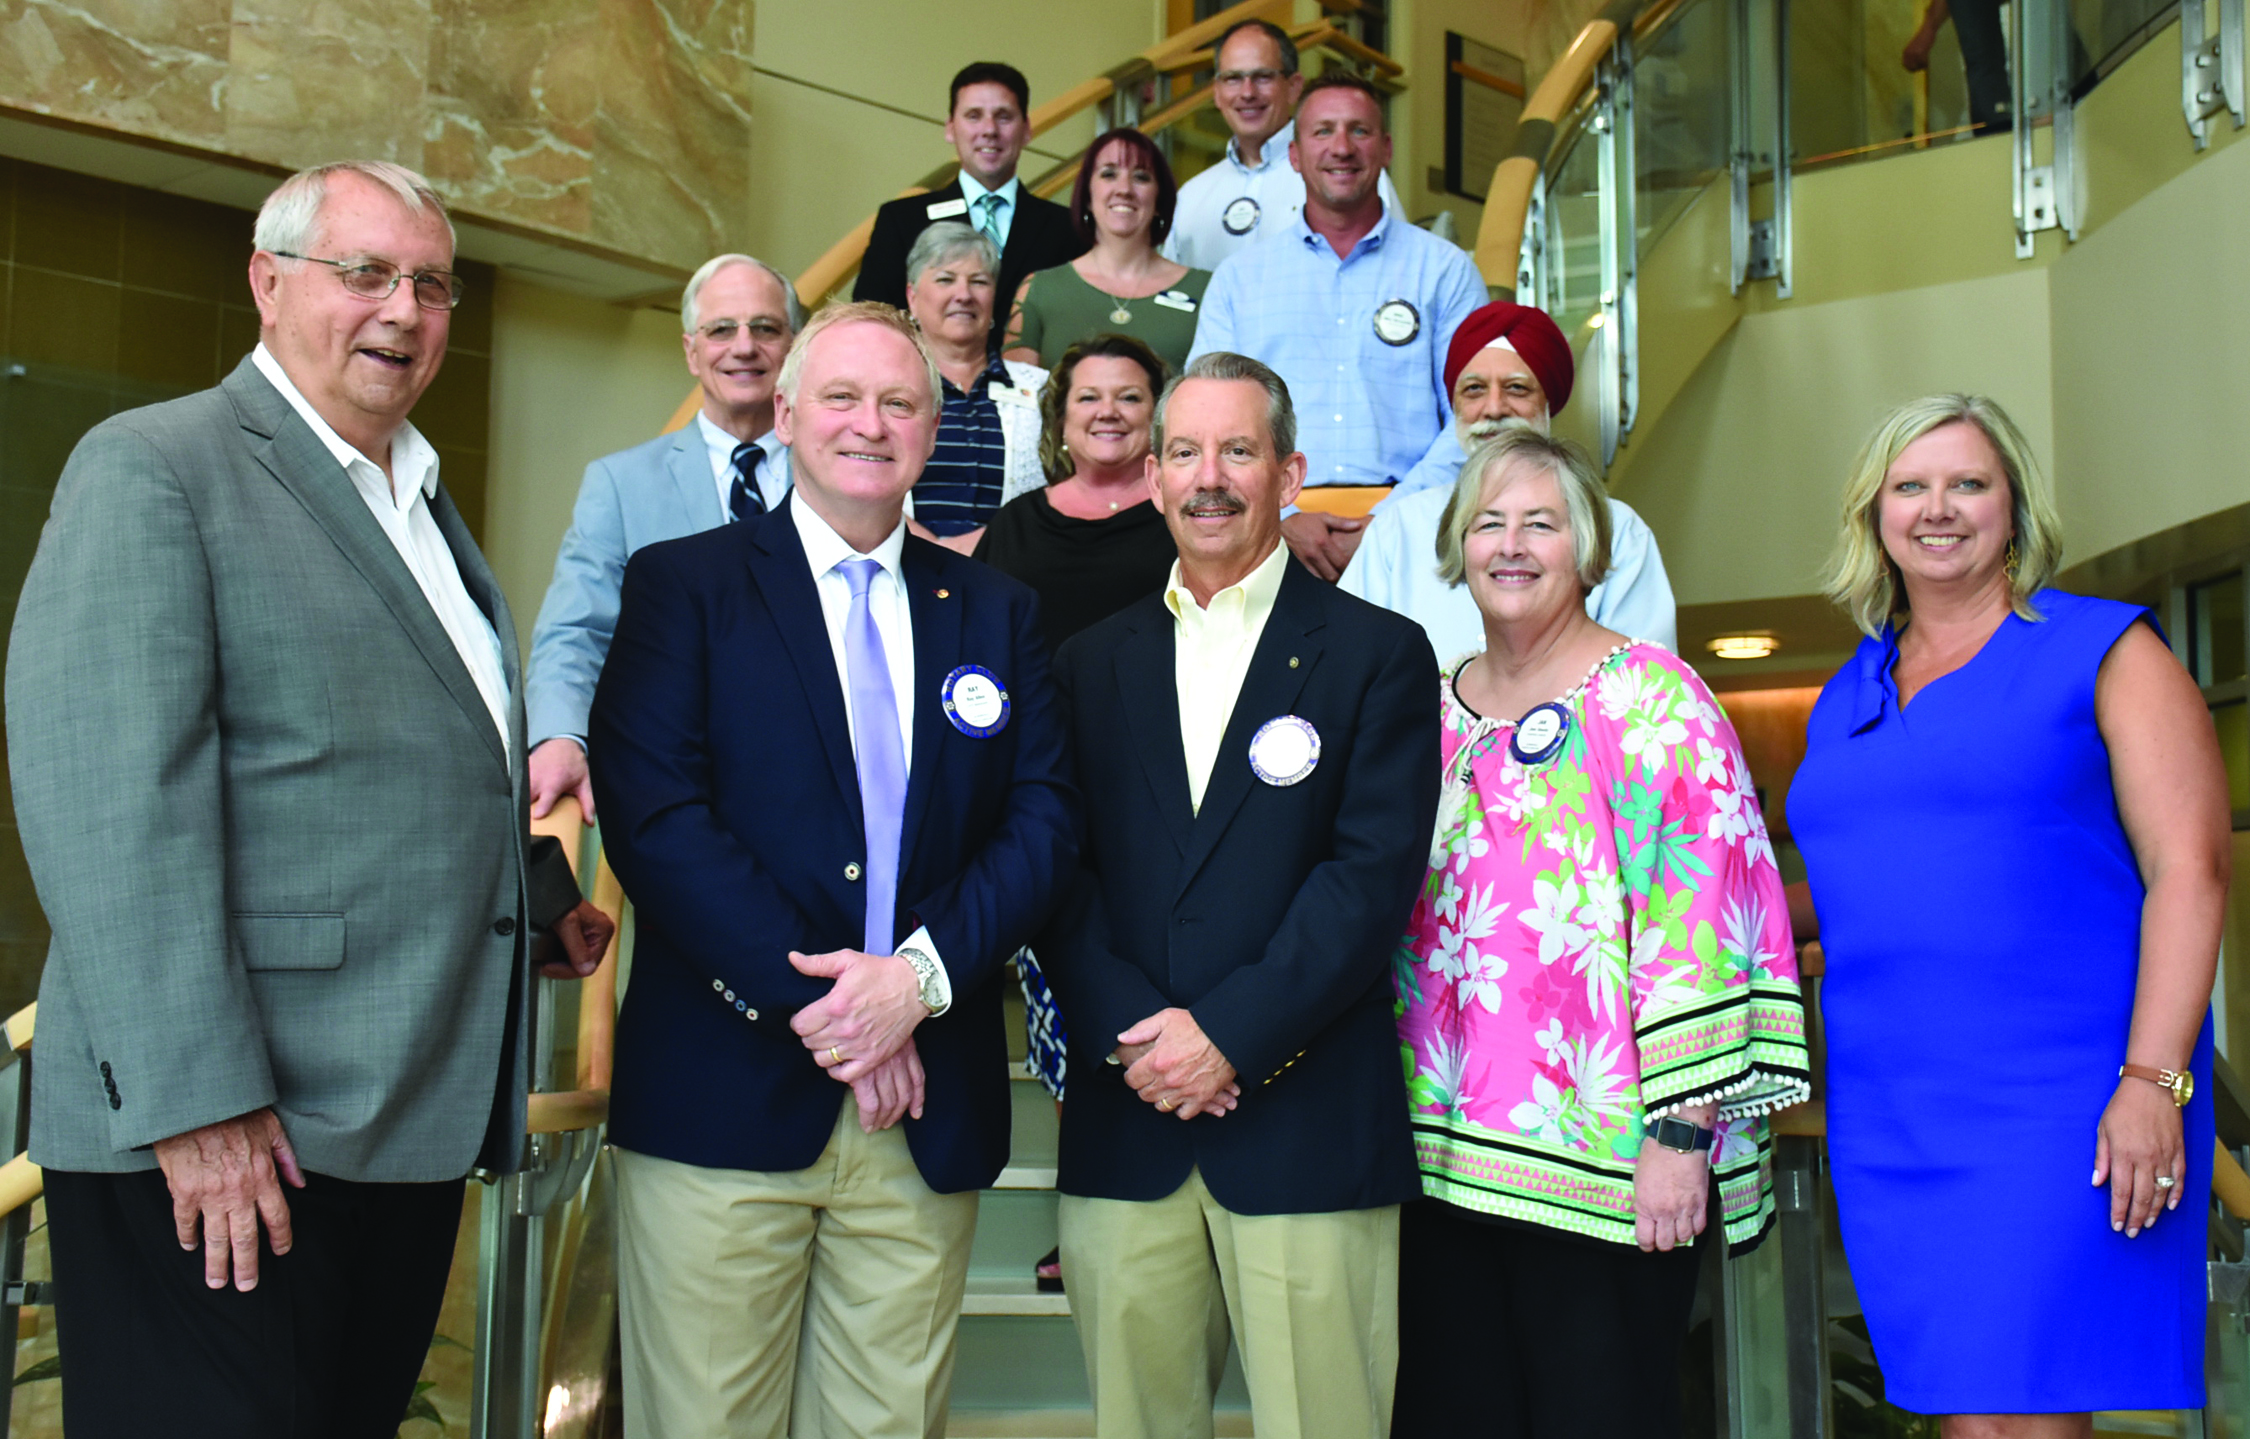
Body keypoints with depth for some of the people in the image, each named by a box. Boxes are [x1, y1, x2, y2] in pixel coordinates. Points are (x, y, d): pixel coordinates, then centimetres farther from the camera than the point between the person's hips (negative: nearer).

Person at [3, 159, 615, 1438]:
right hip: (228, 1134, -8)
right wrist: (195, 1099, -21)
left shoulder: (420, 497, 18)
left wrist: (549, 896, 27)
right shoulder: (153, 469, -8)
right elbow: (107, 799, -17)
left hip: (410, 1122, 8)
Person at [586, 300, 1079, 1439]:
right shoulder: (681, 584, 3)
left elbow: (1045, 821, 4)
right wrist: (813, 1000, -15)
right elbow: (651, 813, -9)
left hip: (928, 1118, 3)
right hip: (723, 1097, -2)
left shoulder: (995, 611, 13)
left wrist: (921, 975, -12)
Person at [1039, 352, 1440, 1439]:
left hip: (1307, 1125, -2)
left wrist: (1232, 1035, -13)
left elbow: (1374, 874, -6)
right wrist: (1129, 1033, -9)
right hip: (1126, 1122, 3)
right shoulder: (1092, 663, 14)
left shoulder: (1378, 654, 3)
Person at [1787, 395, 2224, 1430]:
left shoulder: (2105, 653, 1)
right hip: (1889, 1123, 5)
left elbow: (2189, 870, -8)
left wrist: (2152, 1079, -17)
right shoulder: (1846, 697, 16)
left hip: (2059, 1103, -5)